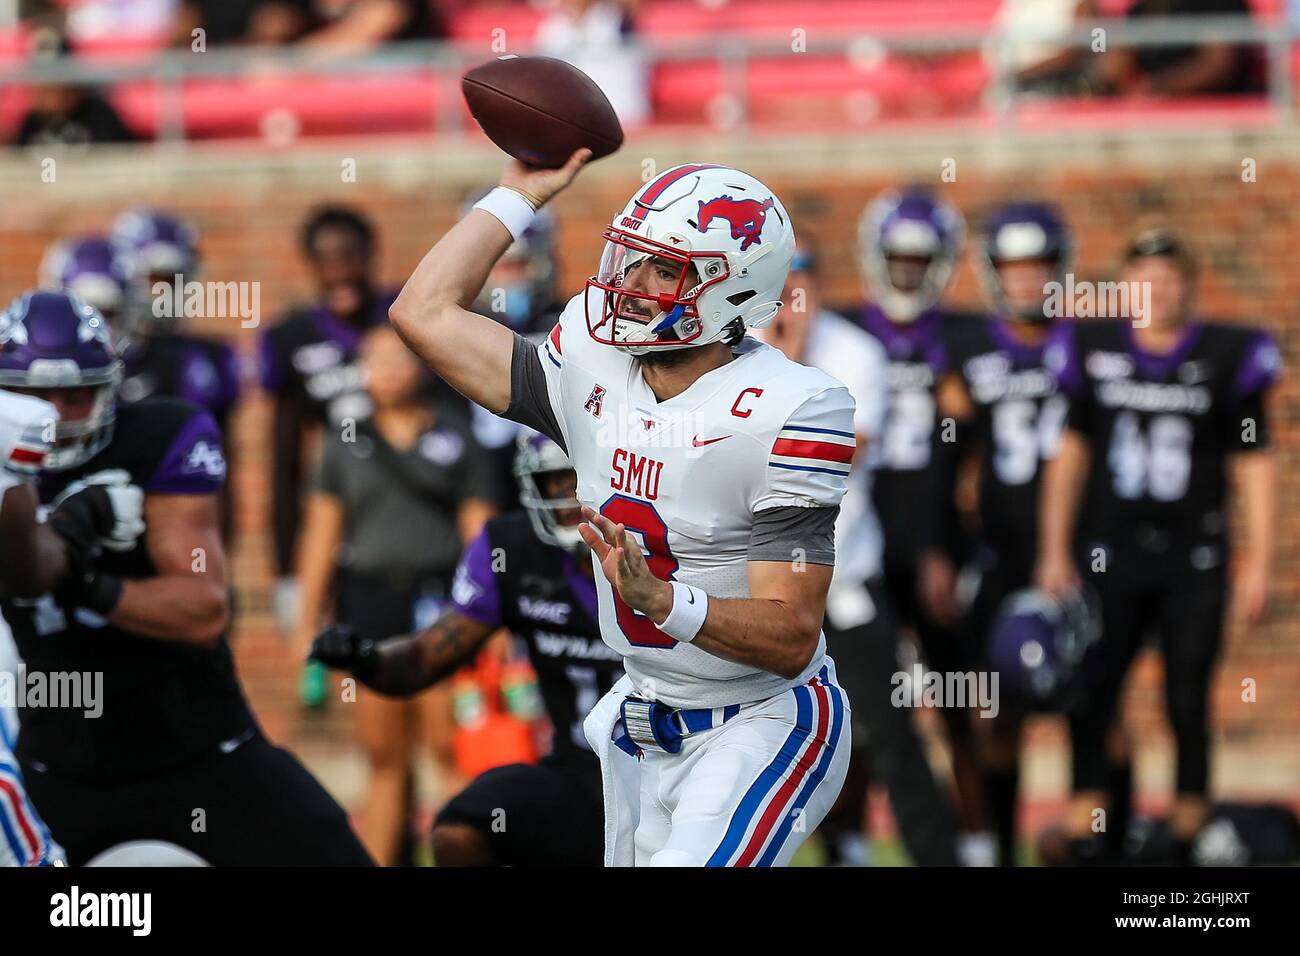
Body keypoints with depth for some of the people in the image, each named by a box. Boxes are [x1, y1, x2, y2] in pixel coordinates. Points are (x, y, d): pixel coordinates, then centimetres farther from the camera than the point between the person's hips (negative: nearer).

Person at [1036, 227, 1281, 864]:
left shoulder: (1226, 358, 0)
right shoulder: (1093, 350, 5)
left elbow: (1254, 466, 3)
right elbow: (1069, 453, 10)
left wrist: (1258, 564, -1)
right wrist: (1054, 550, 7)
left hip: (1194, 563, -1)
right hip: (1109, 559, 1)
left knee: (1188, 707, 1)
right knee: (1090, 702, -2)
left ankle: (1187, 847, 8)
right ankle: (1084, 845, 2)